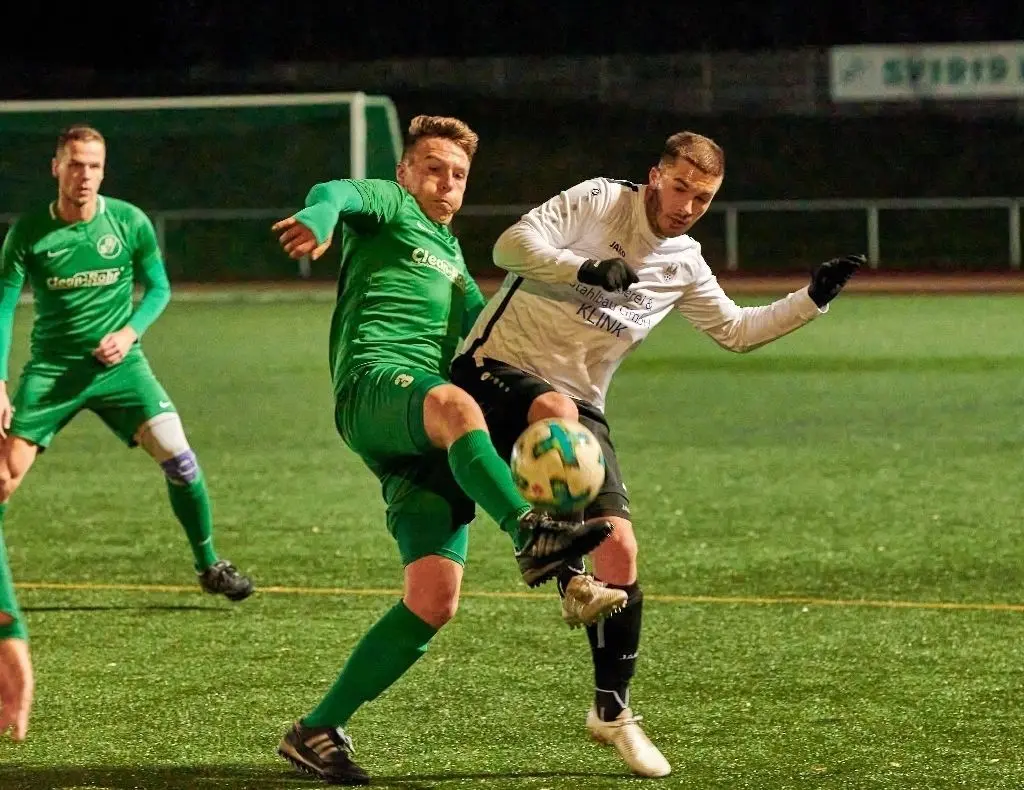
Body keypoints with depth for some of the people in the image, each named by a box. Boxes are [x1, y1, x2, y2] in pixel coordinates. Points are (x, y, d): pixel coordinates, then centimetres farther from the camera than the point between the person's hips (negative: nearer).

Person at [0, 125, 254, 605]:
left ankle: (209, 566, 5)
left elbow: (158, 288, 8)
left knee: (177, 457, -13)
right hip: (51, 368, 0)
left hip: (118, 364, 0)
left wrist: (129, 332, -11)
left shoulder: (130, 222, -5)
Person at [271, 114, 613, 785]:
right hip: (376, 386, -7)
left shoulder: (450, 251, 35)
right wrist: (318, 222, -35)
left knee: (435, 601, -7)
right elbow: (338, 194, -10)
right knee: (455, 406, -42)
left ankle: (319, 731, 0)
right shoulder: (388, 205, 13)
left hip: (427, 444, 7)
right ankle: (532, 534, -66)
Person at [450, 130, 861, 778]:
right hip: (496, 373, -5)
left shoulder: (684, 265, 13)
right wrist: (584, 270, -30)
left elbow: (736, 330, 27)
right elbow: (513, 244, -16)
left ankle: (612, 709, 8)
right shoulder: (598, 202, -5)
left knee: (620, 547, -7)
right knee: (555, 409, -41)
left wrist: (812, 300, 15)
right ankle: (570, 577, -37)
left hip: (580, 408, 5)